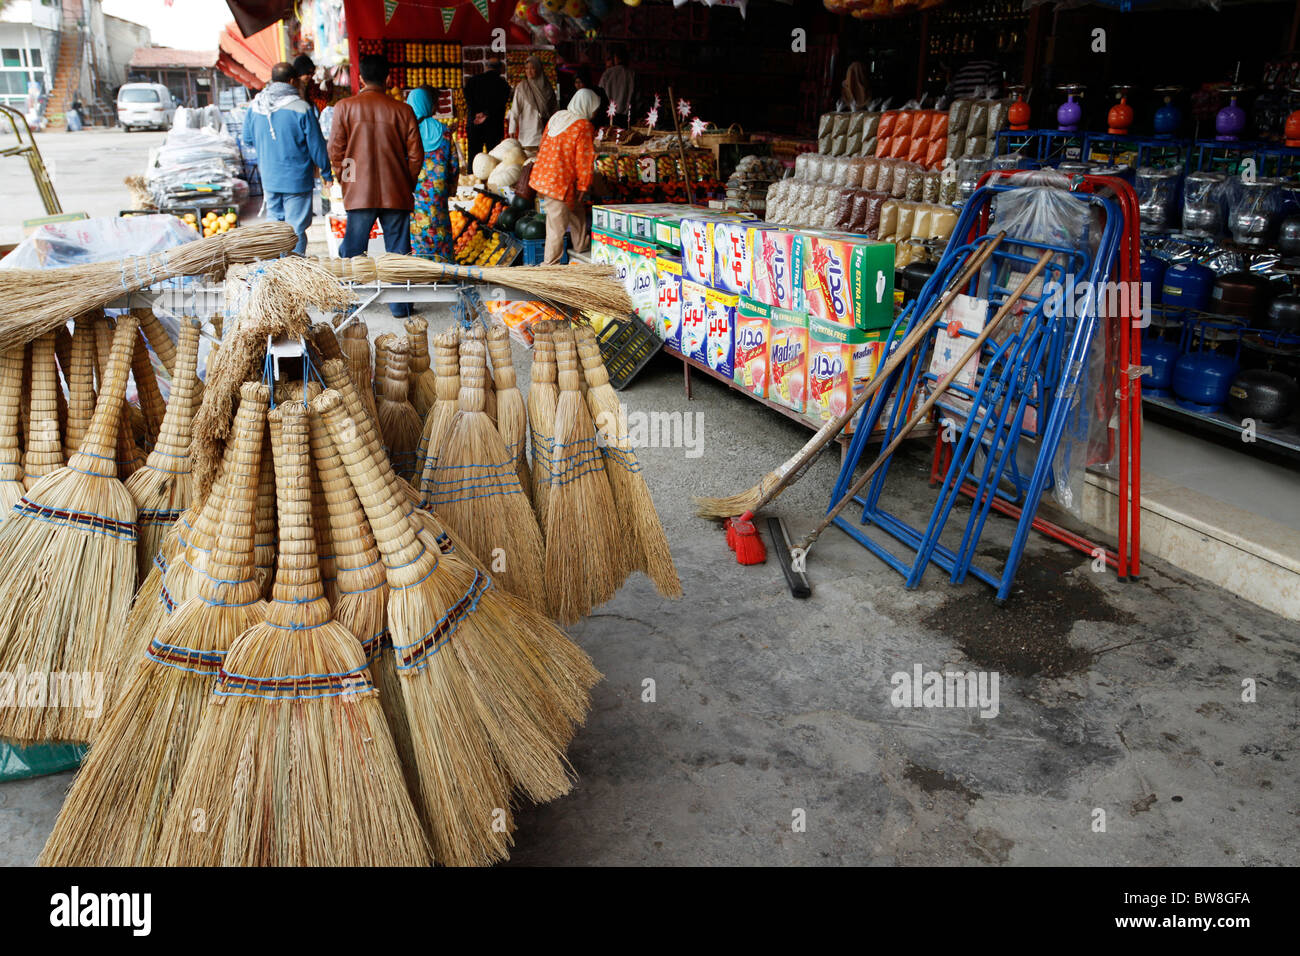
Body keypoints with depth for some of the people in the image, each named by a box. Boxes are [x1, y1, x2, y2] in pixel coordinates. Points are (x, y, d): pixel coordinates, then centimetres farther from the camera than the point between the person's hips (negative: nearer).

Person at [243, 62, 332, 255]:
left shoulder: (255, 106, 1)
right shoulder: (301, 108, -15)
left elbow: (248, 140, 14)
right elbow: (316, 145, -9)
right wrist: (326, 173, 4)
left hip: (268, 179, 5)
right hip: (297, 179, -5)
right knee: (296, 228, 1)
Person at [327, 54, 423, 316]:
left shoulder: (345, 107, -2)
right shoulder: (402, 110, -1)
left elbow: (336, 151, -1)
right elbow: (416, 154, 0)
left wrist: (346, 181, 12)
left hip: (359, 193, 0)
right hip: (397, 193, 0)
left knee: (352, 249, 9)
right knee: (398, 250, 7)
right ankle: (400, 304, 11)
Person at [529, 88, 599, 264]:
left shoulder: (556, 117, 9)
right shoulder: (584, 126, -14)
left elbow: (544, 143, 18)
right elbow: (584, 160, -14)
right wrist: (583, 186, -6)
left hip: (542, 175, 9)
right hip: (560, 182, -9)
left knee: (577, 210, 26)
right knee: (557, 224, 1)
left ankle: (581, 245, 42)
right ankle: (551, 263, 9)